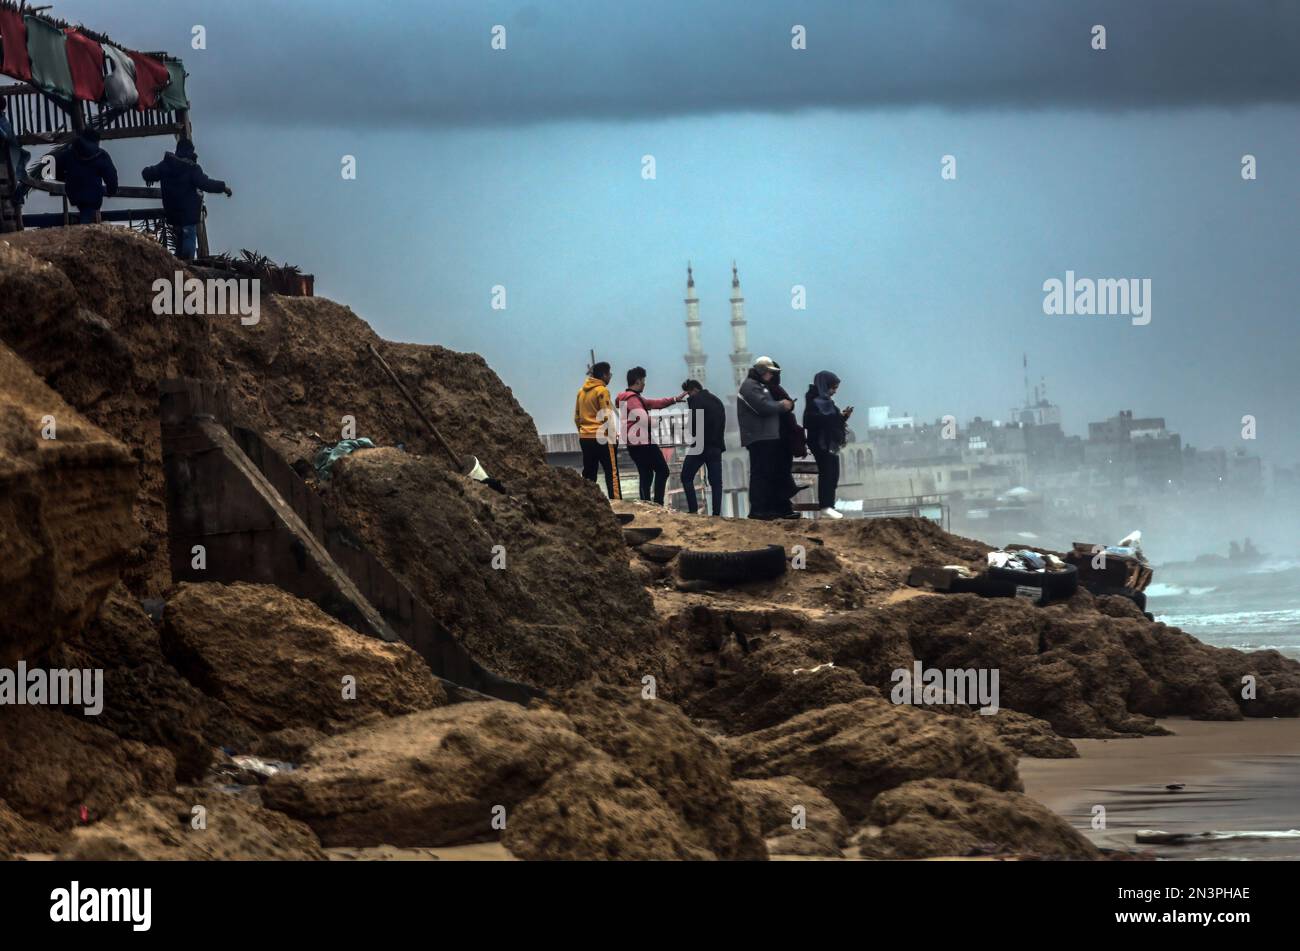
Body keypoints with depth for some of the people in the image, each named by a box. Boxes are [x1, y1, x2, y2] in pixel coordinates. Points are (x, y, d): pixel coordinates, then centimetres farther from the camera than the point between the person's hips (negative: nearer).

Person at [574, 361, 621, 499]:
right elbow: (607, 417, -13)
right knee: (612, 473, -3)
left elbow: (576, 417, 17)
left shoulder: (581, 392, 12)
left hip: (585, 438, 7)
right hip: (602, 438, -7)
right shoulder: (602, 391, -10)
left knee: (588, 474, 8)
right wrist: (613, 438, -9)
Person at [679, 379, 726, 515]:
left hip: (700, 446, -6)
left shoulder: (694, 400, -5)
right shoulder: (717, 401, 18)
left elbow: (693, 423, -13)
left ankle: (693, 510, -8)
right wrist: (719, 444, 16)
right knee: (716, 482, 4)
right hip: (716, 447, 6)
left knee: (686, 477, 4)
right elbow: (722, 424, 18)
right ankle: (716, 513, -4)